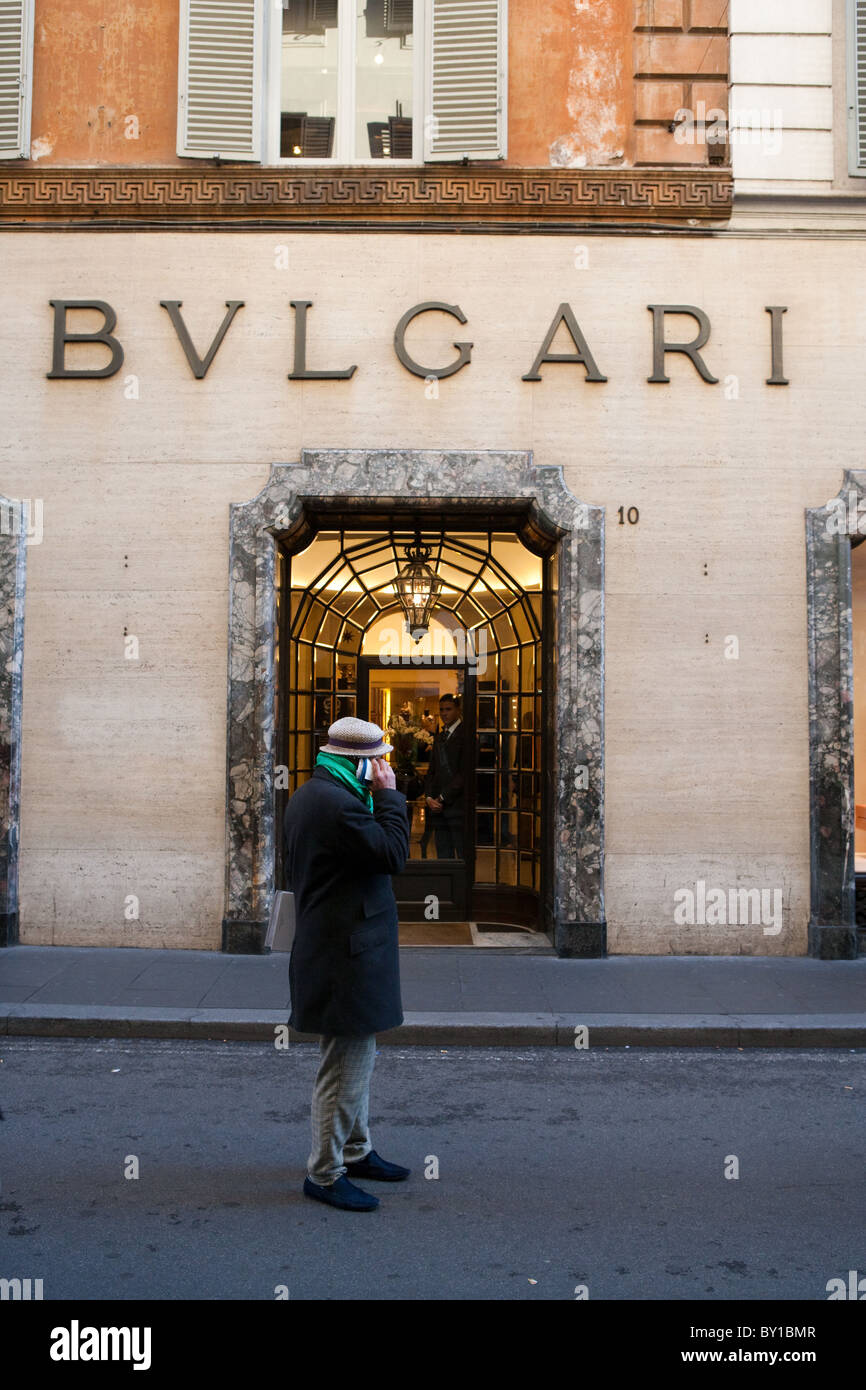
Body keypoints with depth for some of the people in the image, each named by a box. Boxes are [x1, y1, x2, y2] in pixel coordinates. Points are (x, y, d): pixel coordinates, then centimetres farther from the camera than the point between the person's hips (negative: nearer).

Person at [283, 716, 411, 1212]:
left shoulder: (308, 796, 13)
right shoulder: (337, 803, -22)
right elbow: (393, 854, -20)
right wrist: (389, 795, -14)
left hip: (333, 948, 12)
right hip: (348, 954, -12)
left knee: (356, 1059, 22)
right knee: (345, 1066, -1)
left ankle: (357, 1151, 36)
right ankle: (325, 1174, 11)